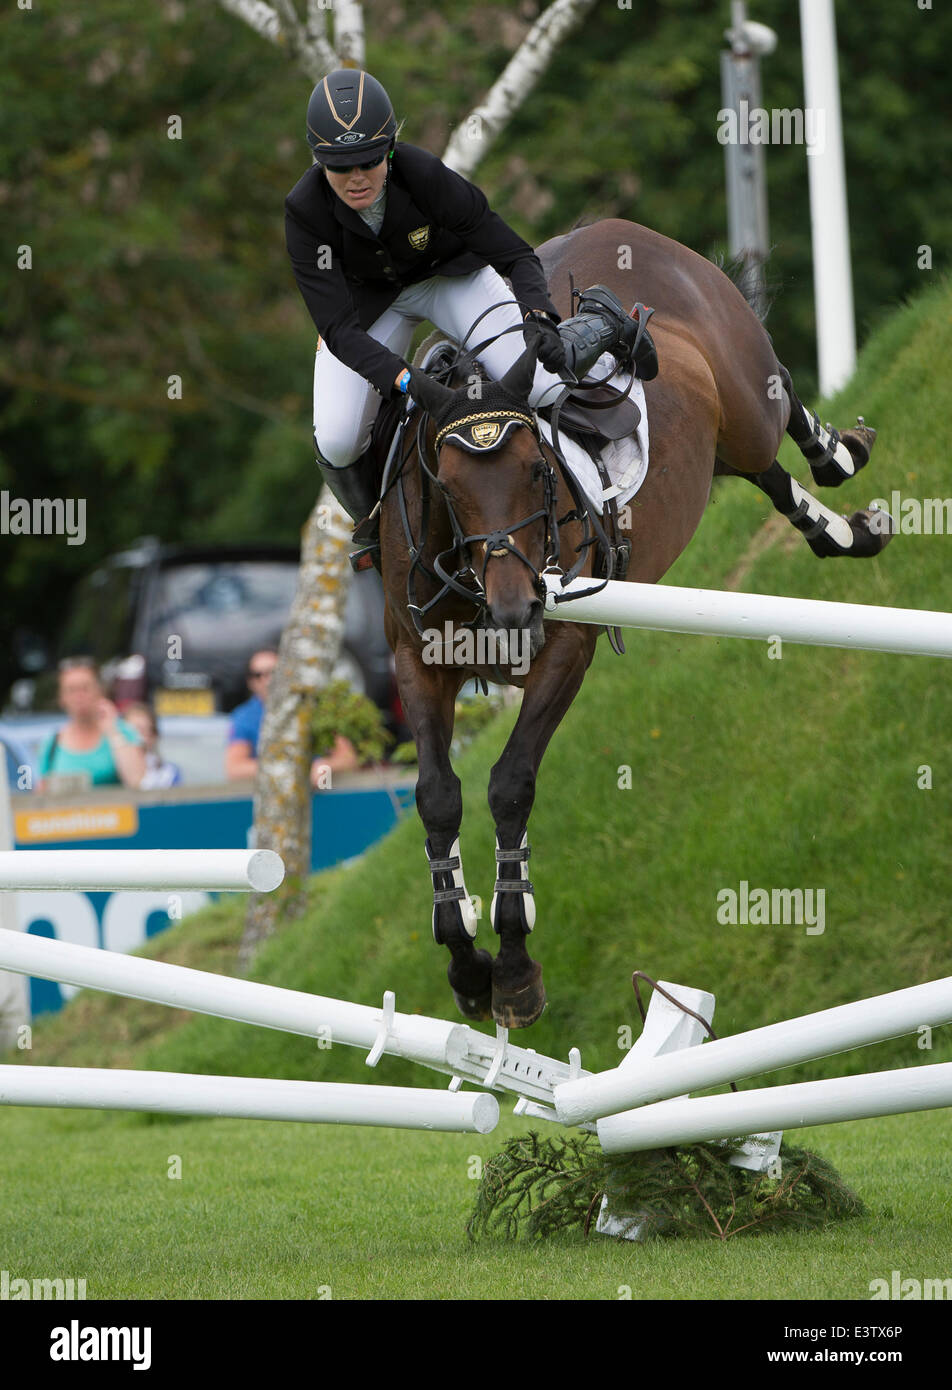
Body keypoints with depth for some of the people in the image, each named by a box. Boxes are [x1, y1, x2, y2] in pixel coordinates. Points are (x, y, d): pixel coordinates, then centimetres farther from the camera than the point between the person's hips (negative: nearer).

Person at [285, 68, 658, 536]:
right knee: (337, 444, -18)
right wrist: (401, 379, -50)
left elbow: (516, 256, -24)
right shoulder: (304, 211, -32)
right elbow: (338, 328, -34)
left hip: (451, 277, -1)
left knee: (543, 389, -18)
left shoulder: (425, 176, -34)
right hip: (369, 300, 1)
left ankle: (601, 322, 16)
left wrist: (538, 317, -44)